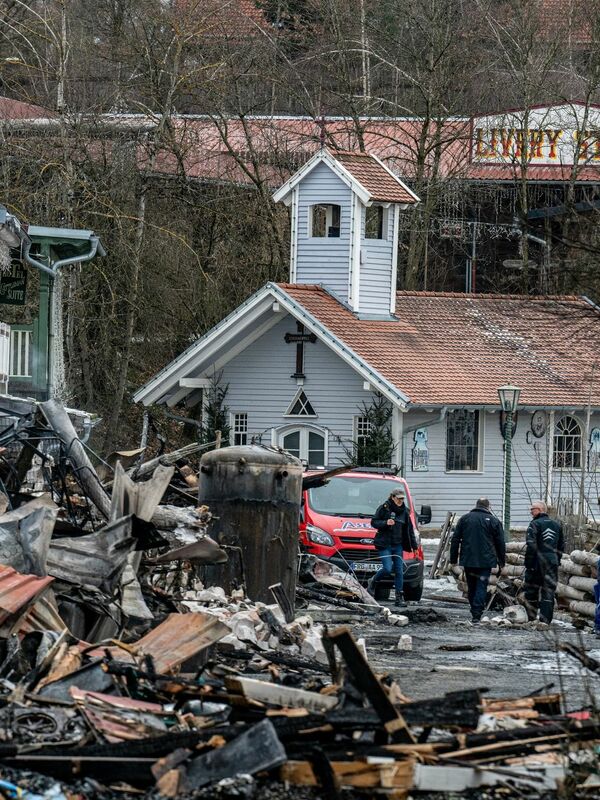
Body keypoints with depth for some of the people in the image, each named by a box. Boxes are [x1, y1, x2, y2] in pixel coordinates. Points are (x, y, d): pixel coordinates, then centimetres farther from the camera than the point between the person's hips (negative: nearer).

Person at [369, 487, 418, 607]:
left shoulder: (404, 511, 10)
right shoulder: (384, 508, -3)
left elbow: (410, 530, 16)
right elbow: (374, 522, -3)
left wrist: (414, 546, 15)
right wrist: (385, 523, -21)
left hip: (398, 545, 5)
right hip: (385, 544, -5)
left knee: (399, 571, 0)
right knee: (387, 569, -15)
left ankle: (399, 597, 4)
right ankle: (373, 582, 13)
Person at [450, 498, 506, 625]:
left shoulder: (464, 519, 8)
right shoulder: (494, 521, 2)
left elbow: (455, 540, 7)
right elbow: (500, 544, 3)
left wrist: (453, 559, 11)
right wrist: (501, 562, 11)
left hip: (468, 561, 2)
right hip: (485, 561, -2)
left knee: (471, 588, 14)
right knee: (481, 588, -3)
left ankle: (475, 614, 22)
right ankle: (476, 616, -12)